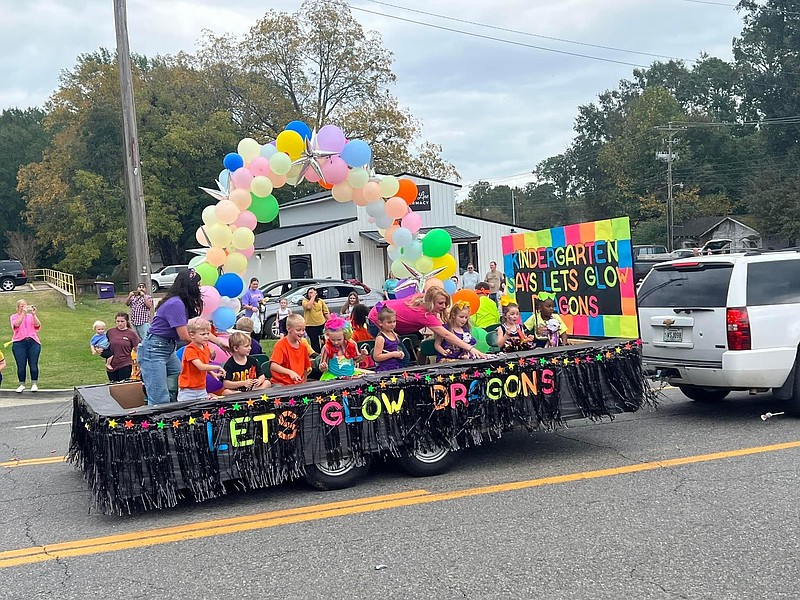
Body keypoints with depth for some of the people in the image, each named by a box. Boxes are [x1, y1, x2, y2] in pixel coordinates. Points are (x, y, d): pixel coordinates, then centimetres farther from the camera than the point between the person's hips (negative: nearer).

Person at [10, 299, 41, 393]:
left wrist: (33, 314, -12)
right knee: (21, 366, -3)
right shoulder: (14, 316, 11)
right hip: (19, 343, -1)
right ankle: (22, 385, 10)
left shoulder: (31, 316, 16)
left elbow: (37, 325, -1)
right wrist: (23, 313, -18)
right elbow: (16, 324, -11)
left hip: (33, 342, 1)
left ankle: (34, 384, 9)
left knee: (33, 365, -3)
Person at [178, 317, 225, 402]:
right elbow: (201, 367, -26)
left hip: (201, 389, 7)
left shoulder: (206, 348, 8)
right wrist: (217, 367, -22)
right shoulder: (189, 349, -17)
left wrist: (213, 373, 7)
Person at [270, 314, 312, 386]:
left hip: (298, 384, 4)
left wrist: (303, 383, 10)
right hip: (281, 383, -4)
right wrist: (290, 372, -36)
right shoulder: (281, 345, -9)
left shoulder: (303, 347, 9)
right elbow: (273, 366, -24)